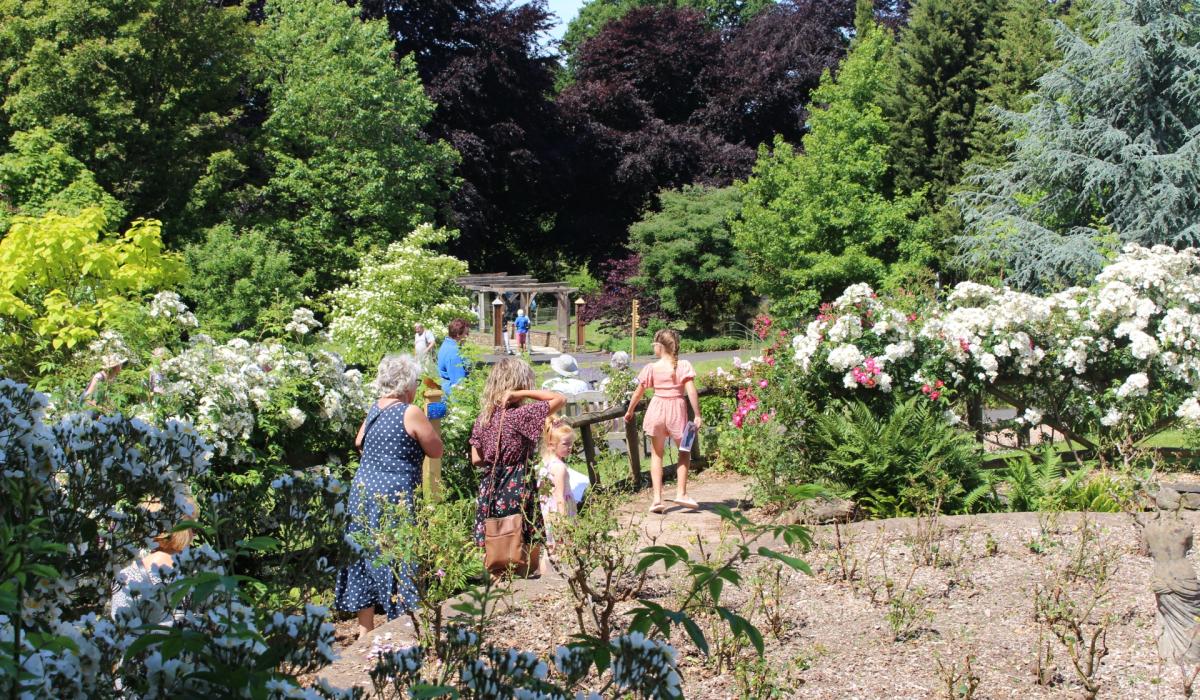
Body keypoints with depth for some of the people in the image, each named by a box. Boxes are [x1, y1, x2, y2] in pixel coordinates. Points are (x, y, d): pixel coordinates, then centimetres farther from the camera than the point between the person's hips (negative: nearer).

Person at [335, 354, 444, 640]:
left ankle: (365, 629, 20)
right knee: (396, 561, -2)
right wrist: (427, 423, 10)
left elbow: (359, 443, 23)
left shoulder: (374, 410, 8)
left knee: (366, 557, 13)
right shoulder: (411, 413, -12)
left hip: (362, 491, 7)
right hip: (394, 496, -7)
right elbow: (436, 450, -3)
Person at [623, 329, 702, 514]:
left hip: (657, 409, 1)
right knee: (684, 451, 20)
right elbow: (691, 391, -14)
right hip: (677, 410, -1)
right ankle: (681, 493, 9)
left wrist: (629, 411, 21)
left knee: (656, 454, 13)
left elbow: (638, 393, 5)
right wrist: (697, 415, -8)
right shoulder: (684, 366, -6)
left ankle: (657, 498, 4)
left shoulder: (651, 368, -3)